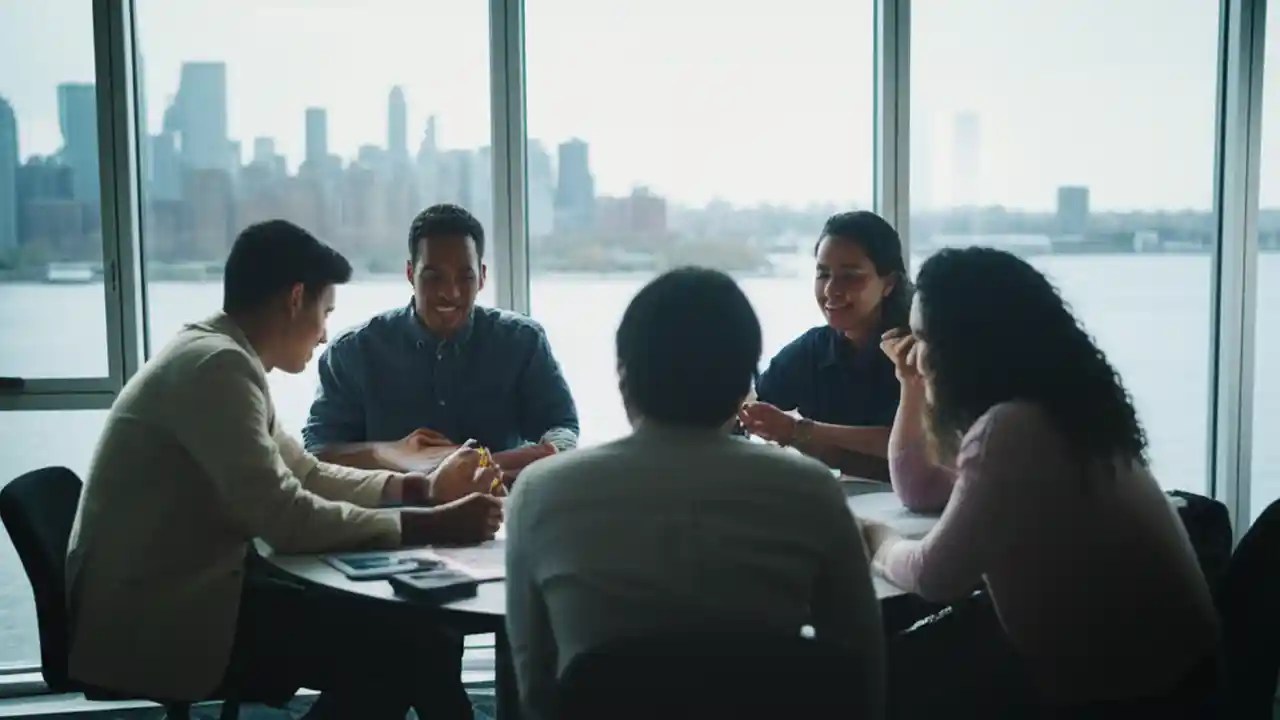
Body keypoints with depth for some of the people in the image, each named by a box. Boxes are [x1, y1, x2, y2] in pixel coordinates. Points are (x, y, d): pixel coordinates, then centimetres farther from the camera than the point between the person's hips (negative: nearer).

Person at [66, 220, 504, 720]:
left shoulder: (221, 357, 12)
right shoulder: (219, 365, -19)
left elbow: (305, 475, 18)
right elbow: (287, 520, -24)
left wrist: (423, 488, 7)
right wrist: (430, 526, -19)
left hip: (181, 592, 10)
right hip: (151, 620, -10)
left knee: (405, 625, 6)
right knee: (403, 644, -14)